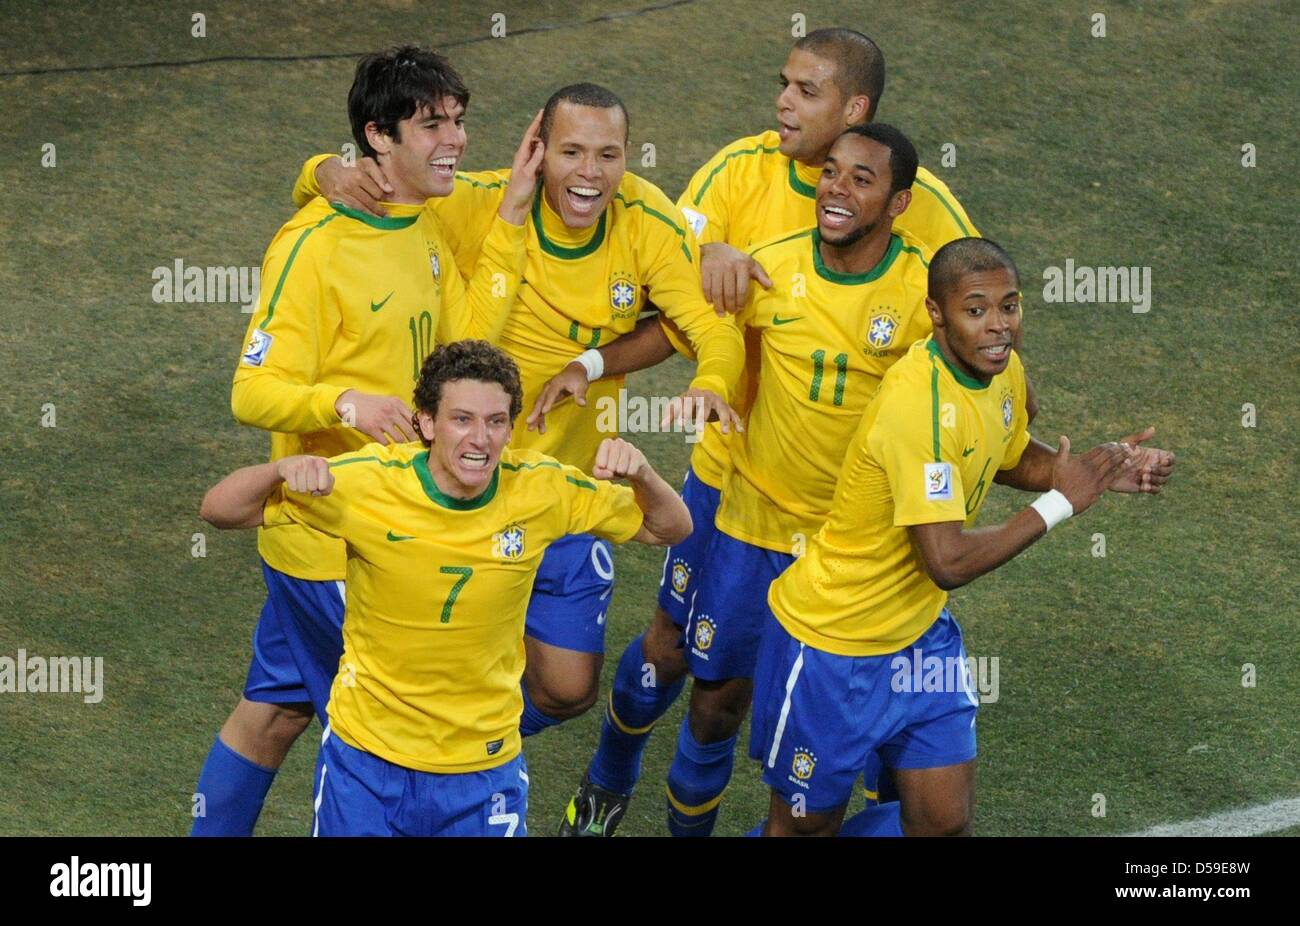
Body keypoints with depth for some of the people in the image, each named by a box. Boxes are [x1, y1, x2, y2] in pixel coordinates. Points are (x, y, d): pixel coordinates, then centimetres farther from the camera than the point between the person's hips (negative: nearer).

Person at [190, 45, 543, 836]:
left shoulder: (423, 228, 6)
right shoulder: (316, 245, -21)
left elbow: (463, 339, 1)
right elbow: (255, 393, -21)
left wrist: (512, 220, -2)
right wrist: (344, 401, -40)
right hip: (329, 533, -8)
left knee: (276, 711, 16)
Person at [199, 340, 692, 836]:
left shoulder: (540, 490, -12)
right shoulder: (368, 482, -17)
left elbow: (669, 529, 0)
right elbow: (220, 510, -13)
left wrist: (641, 475, -21)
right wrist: (282, 469, -34)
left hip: (485, 767, 1)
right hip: (367, 761, -1)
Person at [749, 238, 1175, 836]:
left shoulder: (1002, 370, -5)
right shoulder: (916, 405, -32)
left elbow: (1011, 457, 19)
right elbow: (949, 562, -35)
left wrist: (1097, 470, -1)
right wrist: (1057, 505, -24)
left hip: (920, 633, 8)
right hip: (830, 645, -8)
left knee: (945, 821, 6)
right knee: (807, 825, 9)